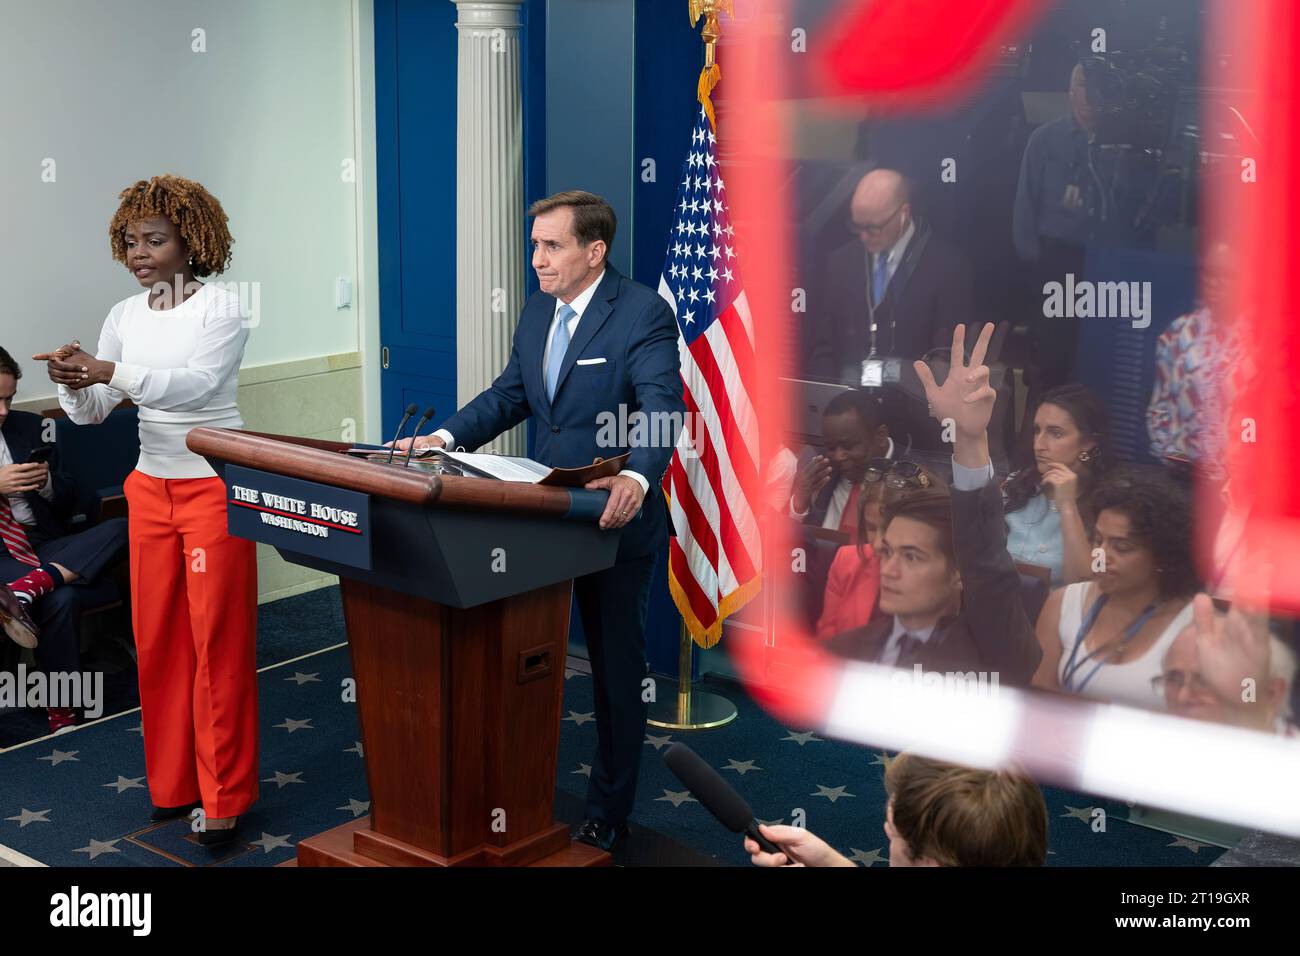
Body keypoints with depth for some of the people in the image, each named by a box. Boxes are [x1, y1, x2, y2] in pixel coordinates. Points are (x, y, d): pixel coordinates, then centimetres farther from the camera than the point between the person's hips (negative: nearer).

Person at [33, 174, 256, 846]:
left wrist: (111, 372, -37)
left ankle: (225, 796, 4)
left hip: (214, 487, -5)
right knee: (156, 639, 8)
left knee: (218, 641, -3)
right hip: (150, 487, 6)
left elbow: (195, 383, -26)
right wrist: (73, 384, -19)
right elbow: (92, 412, 4)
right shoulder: (125, 316, 7)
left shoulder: (221, 310, -9)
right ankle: (173, 781, 21)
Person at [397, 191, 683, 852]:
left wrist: (638, 479, -48)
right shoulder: (537, 311, 6)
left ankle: (607, 816, 25)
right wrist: (446, 437, -4)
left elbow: (663, 408, -30)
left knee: (616, 667, 10)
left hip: (615, 518, -7)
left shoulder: (643, 313, -18)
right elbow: (510, 394, 12)